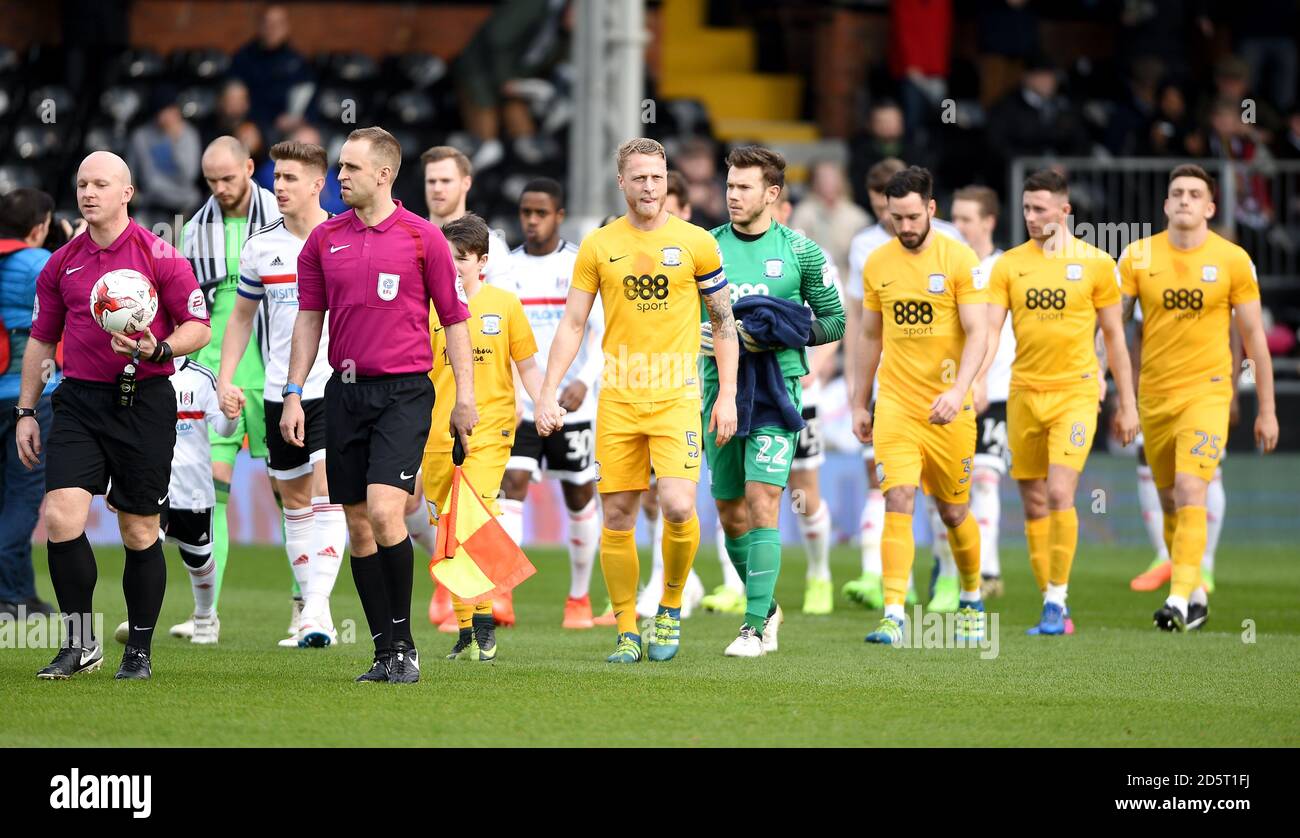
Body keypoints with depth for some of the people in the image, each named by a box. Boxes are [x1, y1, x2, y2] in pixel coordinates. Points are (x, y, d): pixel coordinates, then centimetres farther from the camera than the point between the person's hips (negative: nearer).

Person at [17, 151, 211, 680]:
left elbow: (199, 327, -1)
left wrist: (159, 350, -20)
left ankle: (139, 651, 17)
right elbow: (41, 340, 18)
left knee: (139, 532, 3)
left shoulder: (158, 256, -3)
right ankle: (81, 643, -2)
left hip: (144, 402, -3)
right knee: (61, 515, -14)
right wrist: (26, 410, 14)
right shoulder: (61, 265, 9)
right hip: (79, 399, 3)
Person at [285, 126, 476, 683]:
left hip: (404, 391, -4)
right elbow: (308, 319, 12)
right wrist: (294, 394, 5)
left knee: (384, 512, -19)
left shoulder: (423, 237, -1)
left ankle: (404, 642, -8)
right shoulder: (324, 239, 9)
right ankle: (386, 651, 9)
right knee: (358, 525, 3)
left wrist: (465, 397, -1)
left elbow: (454, 318, 2)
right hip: (345, 390, 4)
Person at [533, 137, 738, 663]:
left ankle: (671, 608, 8)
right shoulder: (598, 246, 5)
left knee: (678, 507, -16)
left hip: (676, 396, -2)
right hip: (618, 398, 2)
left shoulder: (696, 243, 2)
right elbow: (572, 324, 8)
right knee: (617, 516, 0)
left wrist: (727, 395, 2)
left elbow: (723, 322, 9)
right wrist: (548, 395, 0)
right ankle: (627, 633, 10)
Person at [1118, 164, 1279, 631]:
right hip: (1154, 395, 3)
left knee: (1190, 492, -19)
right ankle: (1196, 595, 25)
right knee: (1170, 505, 9)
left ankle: (1180, 599, -22)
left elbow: (1253, 338, 3)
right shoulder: (1138, 257, 1)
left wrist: (1267, 409, 4)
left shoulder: (1232, 260, -2)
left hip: (1207, 390, -3)